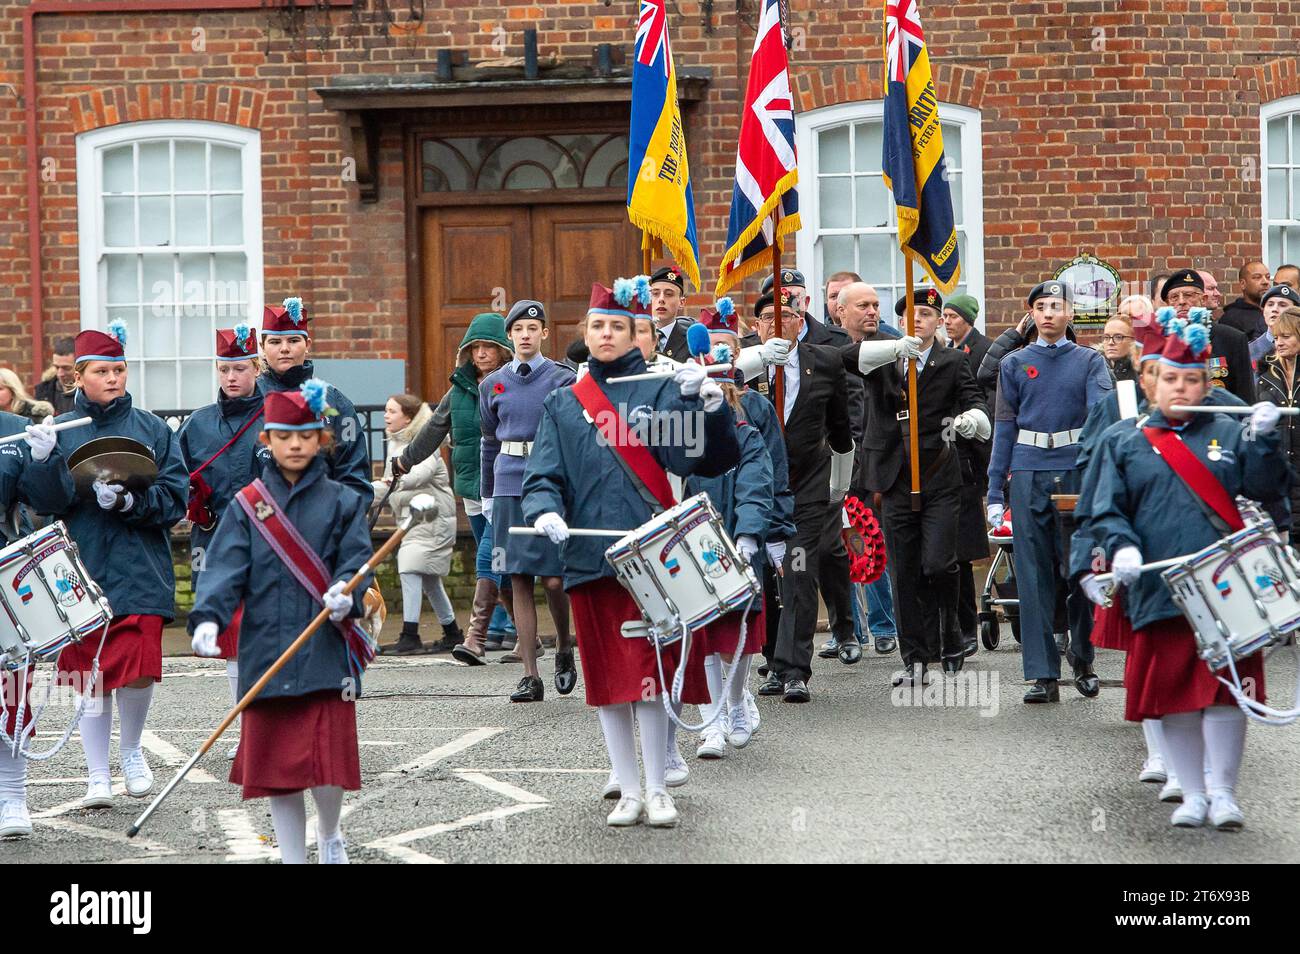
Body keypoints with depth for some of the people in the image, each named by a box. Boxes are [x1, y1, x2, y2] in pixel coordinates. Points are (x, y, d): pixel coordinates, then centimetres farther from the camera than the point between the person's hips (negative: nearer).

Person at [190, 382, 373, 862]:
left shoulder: (342, 502, 6)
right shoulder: (247, 505, 7)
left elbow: (356, 559, -2)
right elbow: (225, 567, -3)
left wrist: (346, 593, -25)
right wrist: (208, 617, -20)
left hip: (326, 650, -1)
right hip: (266, 654, 1)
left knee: (327, 759, -6)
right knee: (275, 764, 4)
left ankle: (330, 834, 24)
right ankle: (293, 855, 18)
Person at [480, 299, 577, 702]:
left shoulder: (562, 381, 1)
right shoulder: (493, 385, 11)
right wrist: (486, 496, 16)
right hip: (510, 487, 3)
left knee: (553, 579, -7)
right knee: (519, 580, 1)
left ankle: (564, 649, 22)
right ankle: (530, 675, 4)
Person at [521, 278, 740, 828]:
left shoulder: (660, 390, 4)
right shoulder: (563, 404, 13)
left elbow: (693, 456, -10)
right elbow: (542, 475, 7)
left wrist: (704, 402, -28)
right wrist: (545, 510, -15)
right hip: (588, 554, 3)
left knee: (650, 673, -2)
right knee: (607, 679, 6)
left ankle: (657, 788, 9)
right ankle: (628, 789, 15)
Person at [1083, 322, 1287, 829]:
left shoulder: (1230, 435, 11)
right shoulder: (1126, 446, 12)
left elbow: (1265, 489, 1)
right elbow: (1106, 512, 8)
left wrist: (1263, 441, -15)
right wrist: (1121, 546, -12)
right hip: (1159, 590, 1)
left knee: (1224, 690, -3)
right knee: (1173, 696, 3)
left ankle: (1223, 792, 8)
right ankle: (1192, 794, 14)